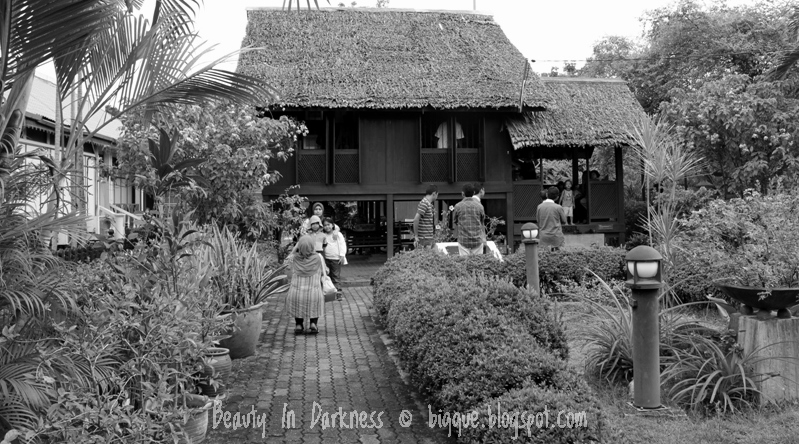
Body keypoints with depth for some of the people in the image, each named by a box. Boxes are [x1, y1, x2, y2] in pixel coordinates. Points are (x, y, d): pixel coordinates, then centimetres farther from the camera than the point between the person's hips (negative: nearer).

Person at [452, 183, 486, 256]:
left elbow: (455, 221, 9)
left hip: (463, 240, -1)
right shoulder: (479, 206, -1)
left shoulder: (458, 206, -4)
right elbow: (482, 221, 11)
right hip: (477, 240, 1)